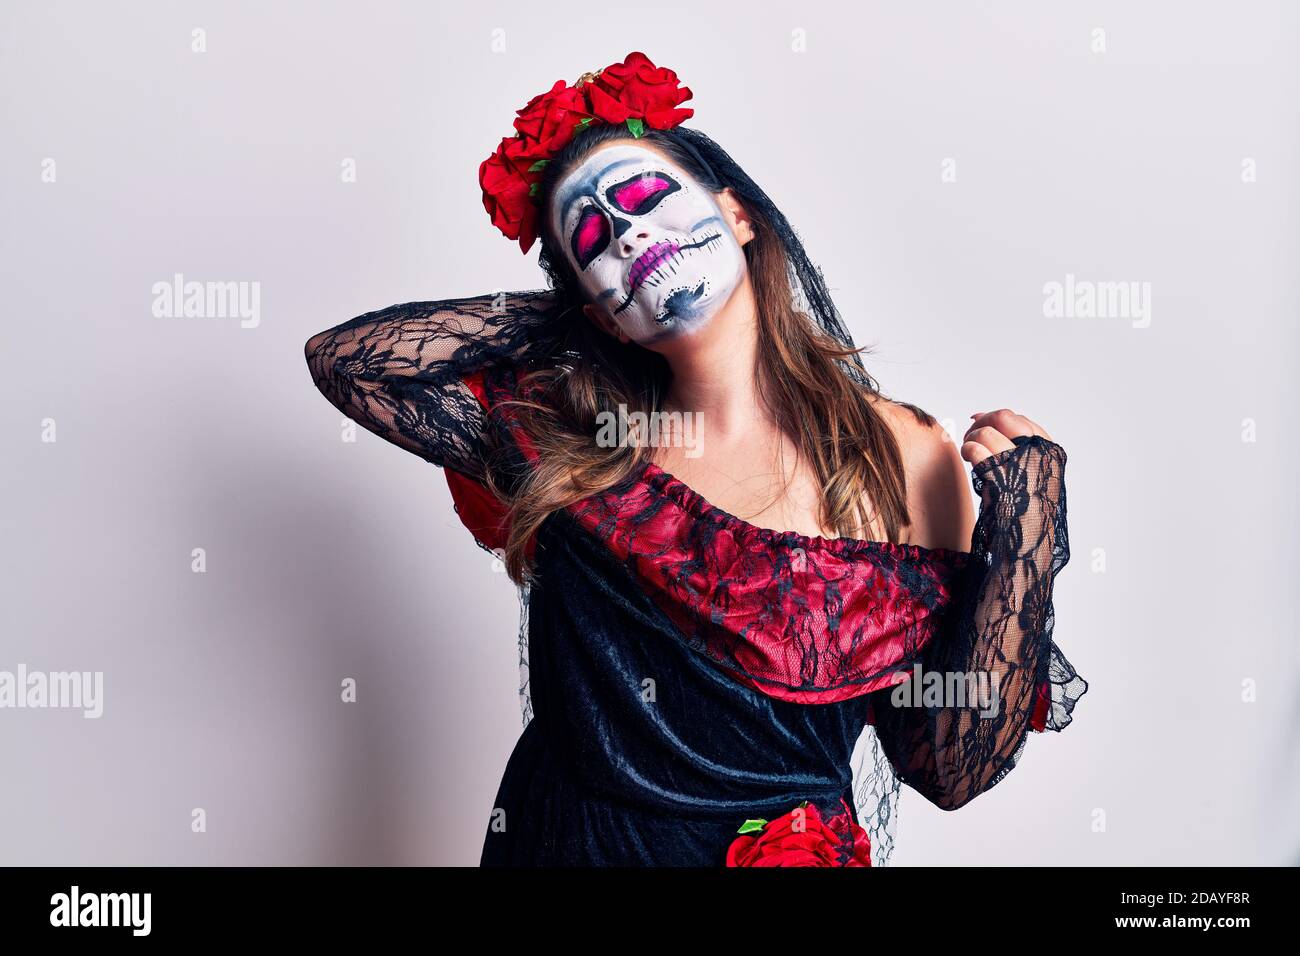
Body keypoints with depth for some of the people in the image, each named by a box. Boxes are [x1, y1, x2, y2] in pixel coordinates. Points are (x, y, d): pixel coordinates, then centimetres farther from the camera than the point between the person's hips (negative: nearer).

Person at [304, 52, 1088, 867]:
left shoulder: (905, 457, -12)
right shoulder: (567, 443, -7)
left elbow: (955, 769, -11)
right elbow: (344, 358, -8)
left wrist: (1025, 537, -22)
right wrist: (555, 313, -7)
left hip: (796, 850, -1)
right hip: (563, 844, 2)